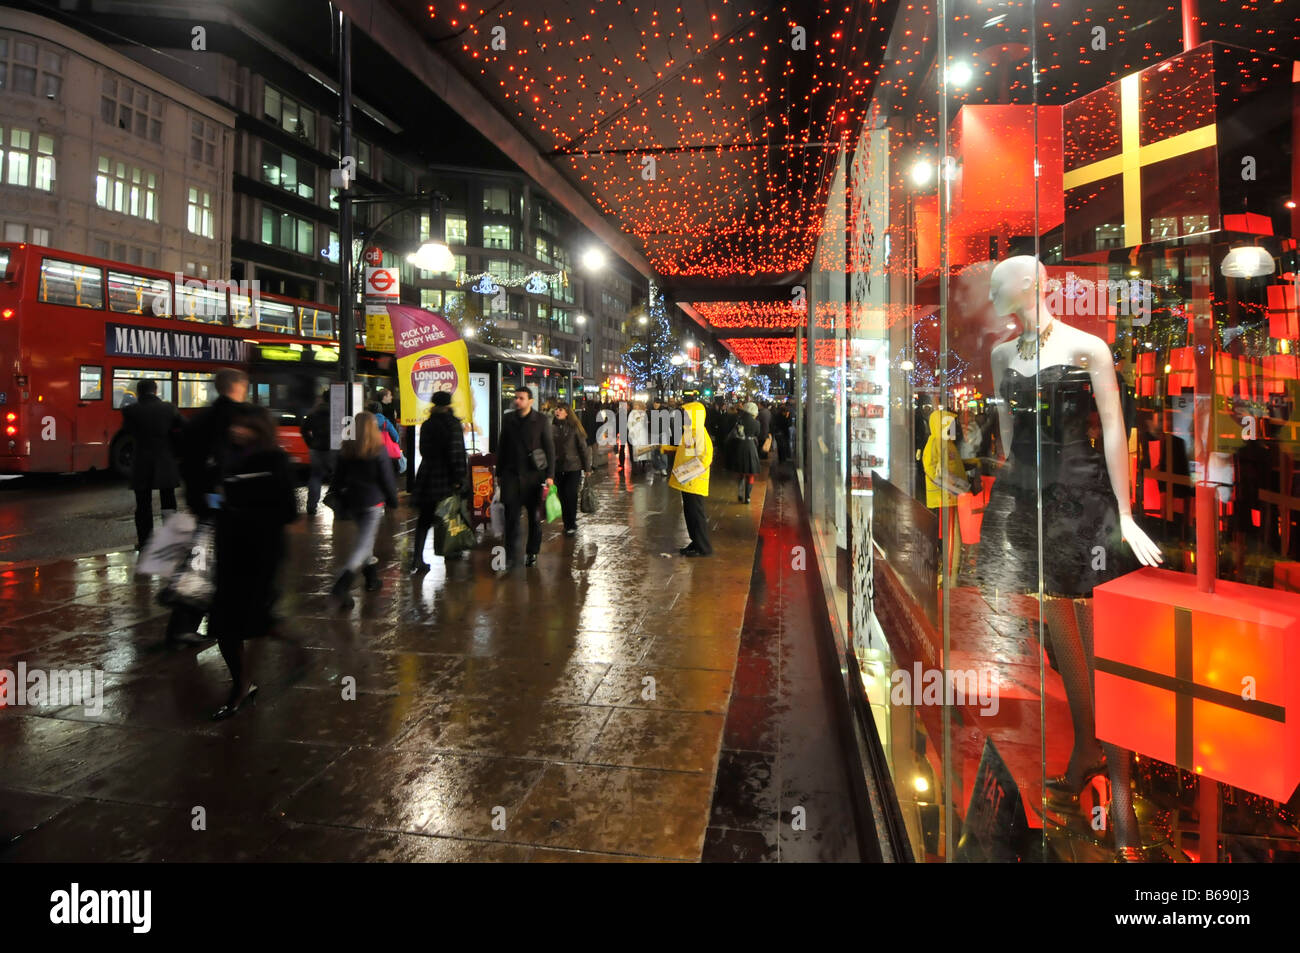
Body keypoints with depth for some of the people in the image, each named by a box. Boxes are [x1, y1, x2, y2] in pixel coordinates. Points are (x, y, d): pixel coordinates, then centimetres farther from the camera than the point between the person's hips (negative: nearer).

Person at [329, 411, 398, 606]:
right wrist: (393, 499, 6)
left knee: (366, 538, 22)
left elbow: (338, 478, 6)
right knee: (363, 544, -5)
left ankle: (372, 578, 30)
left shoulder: (346, 450, 2)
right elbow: (387, 479, -7)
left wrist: (341, 498, 18)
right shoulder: (379, 451, -11)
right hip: (373, 502, -5)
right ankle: (342, 584, -20)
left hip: (352, 502, 5)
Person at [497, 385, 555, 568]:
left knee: (534, 516, 6)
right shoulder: (507, 419, 8)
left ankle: (532, 554, 18)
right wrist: (499, 472, 12)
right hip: (511, 474, 2)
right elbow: (501, 447, 14)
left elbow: (550, 448, 0)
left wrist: (550, 475, -6)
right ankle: (509, 555, 4)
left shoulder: (542, 421, -2)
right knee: (511, 515, -2)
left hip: (534, 474, -2)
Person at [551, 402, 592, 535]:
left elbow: (583, 447, -2)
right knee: (562, 497, 8)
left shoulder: (574, 427, -6)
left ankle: (571, 525, 7)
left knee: (570, 495, -5)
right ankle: (567, 524, 20)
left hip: (573, 467, -4)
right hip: (557, 468, 4)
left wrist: (587, 467, -2)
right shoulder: (552, 427, 3)